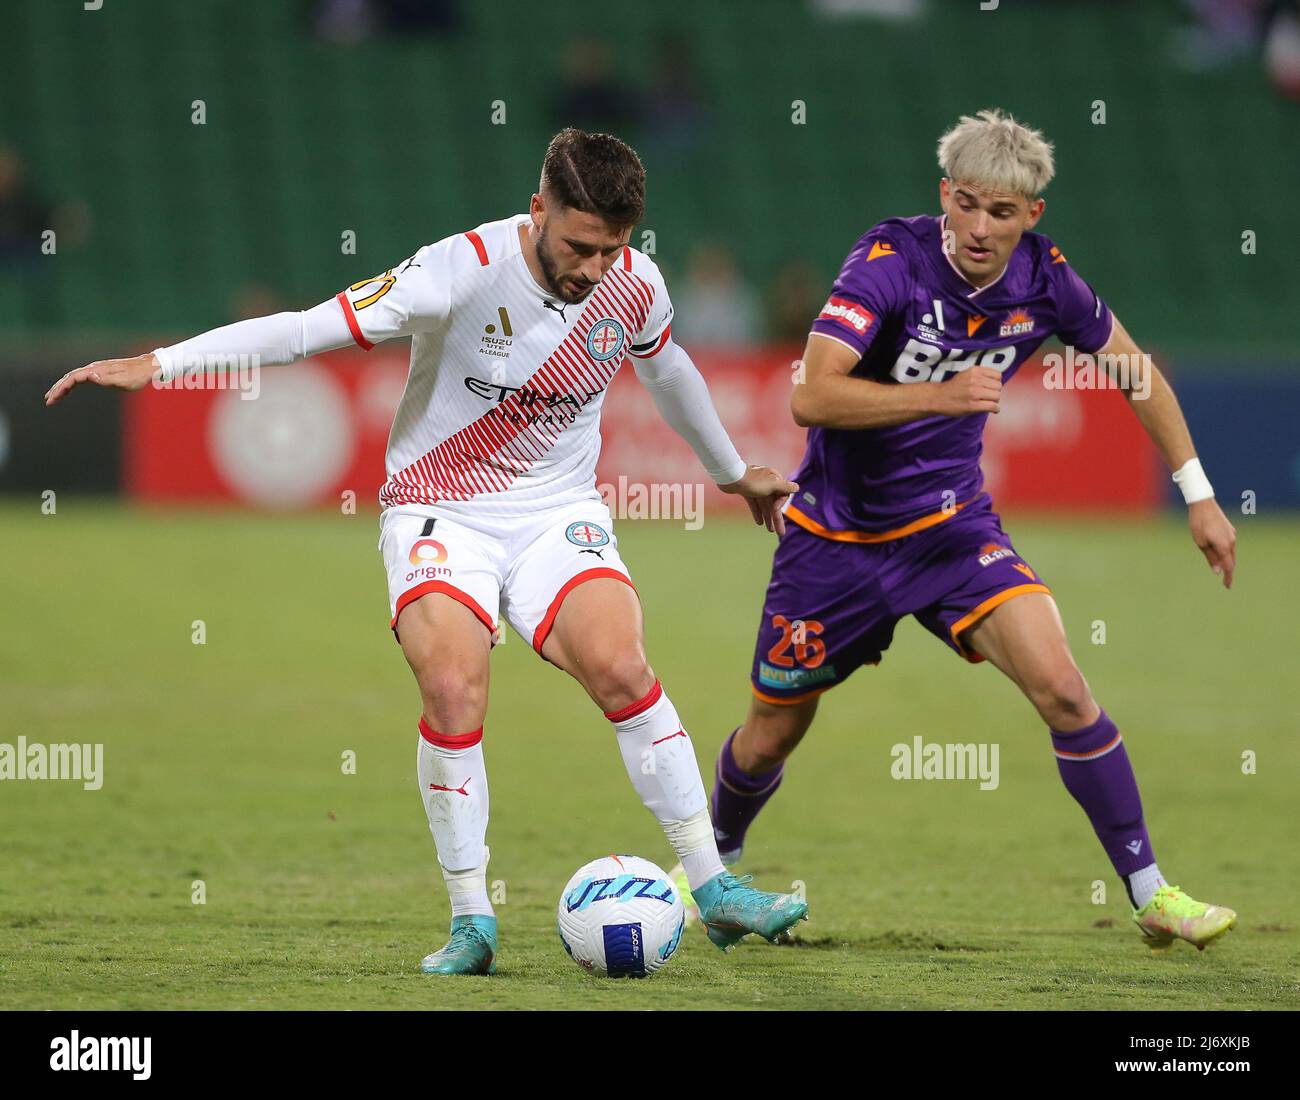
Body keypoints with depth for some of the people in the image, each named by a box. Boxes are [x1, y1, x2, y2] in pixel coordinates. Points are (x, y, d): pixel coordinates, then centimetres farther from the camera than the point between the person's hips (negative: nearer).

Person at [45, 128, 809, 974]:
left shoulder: (635, 285, -5)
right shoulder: (467, 270, -20)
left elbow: (668, 369, 18)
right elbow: (317, 326, -25)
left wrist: (735, 473, 35)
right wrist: (158, 364, -33)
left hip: (558, 510, 3)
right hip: (440, 512, -3)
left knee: (621, 668, -20)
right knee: (454, 689, -24)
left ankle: (713, 889, -8)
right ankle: (472, 921, -10)